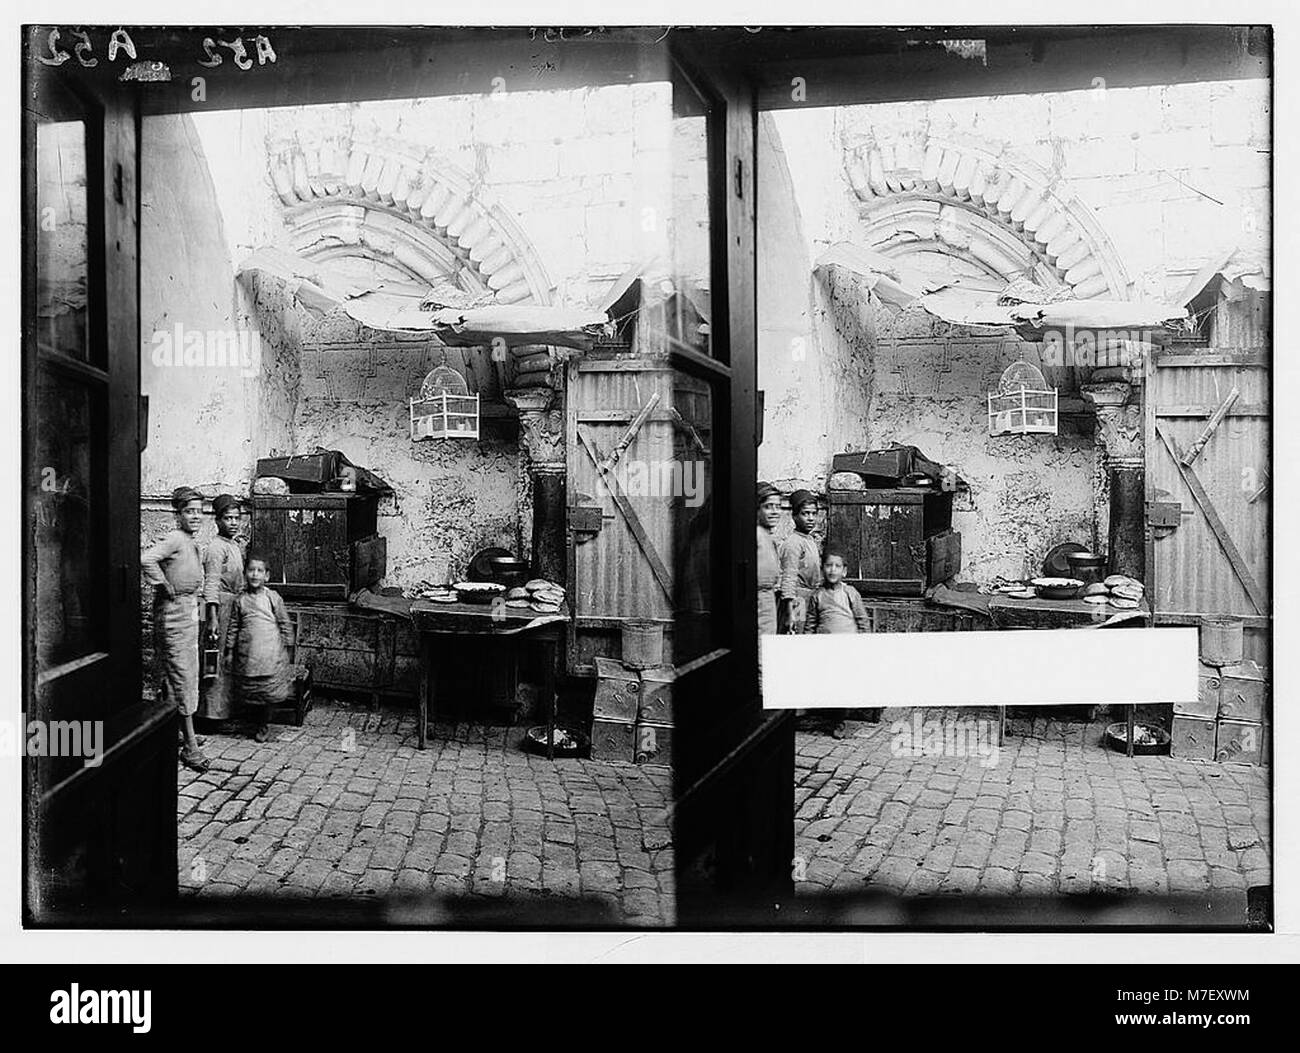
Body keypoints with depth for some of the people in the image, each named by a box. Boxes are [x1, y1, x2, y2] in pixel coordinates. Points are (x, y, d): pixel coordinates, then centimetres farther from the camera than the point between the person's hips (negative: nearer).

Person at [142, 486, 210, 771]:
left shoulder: (192, 543, 13)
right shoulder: (175, 539, -15)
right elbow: (146, 559, -32)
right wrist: (163, 586, -21)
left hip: (189, 613, 10)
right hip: (174, 613, -10)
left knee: (186, 677, 16)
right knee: (182, 677, -8)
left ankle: (177, 732, 28)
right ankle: (190, 746, -7)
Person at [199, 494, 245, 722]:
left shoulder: (236, 546, 16)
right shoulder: (216, 547, -12)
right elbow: (211, 585, -20)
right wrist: (212, 618, -27)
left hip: (236, 608, 9)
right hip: (221, 608, -9)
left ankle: (227, 709, 19)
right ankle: (214, 713, -2)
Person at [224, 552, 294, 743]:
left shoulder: (272, 597, 2)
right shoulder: (240, 600, 6)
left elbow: (284, 623, 6)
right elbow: (233, 627, 11)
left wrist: (287, 646, 5)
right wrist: (229, 651, 10)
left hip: (270, 652, -2)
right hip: (247, 653, 2)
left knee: (268, 690, -1)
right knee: (250, 690, 5)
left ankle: (264, 724, 14)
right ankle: (261, 721, 21)